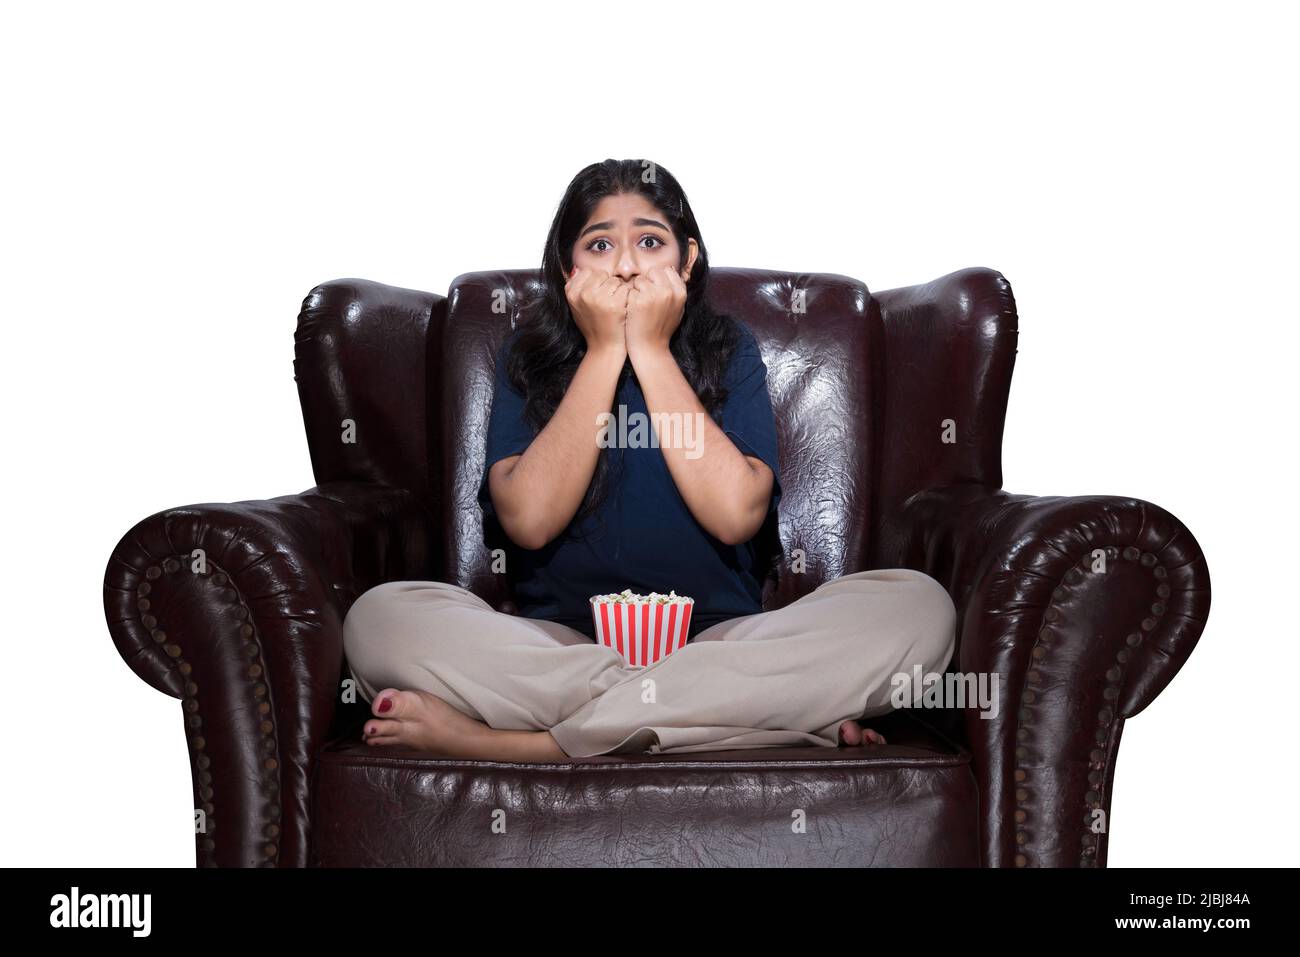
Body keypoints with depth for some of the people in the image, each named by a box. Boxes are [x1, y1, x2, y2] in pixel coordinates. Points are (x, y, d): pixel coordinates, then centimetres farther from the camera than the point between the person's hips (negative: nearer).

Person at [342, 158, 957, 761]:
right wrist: (604, 351, -10)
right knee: (380, 616, -27)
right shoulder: (529, 355, 4)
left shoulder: (728, 350, 4)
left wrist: (651, 350, -11)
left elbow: (736, 514, -13)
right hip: (560, 644, 0)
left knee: (918, 607, -25)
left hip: (717, 638, 1)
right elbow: (529, 521, -12)